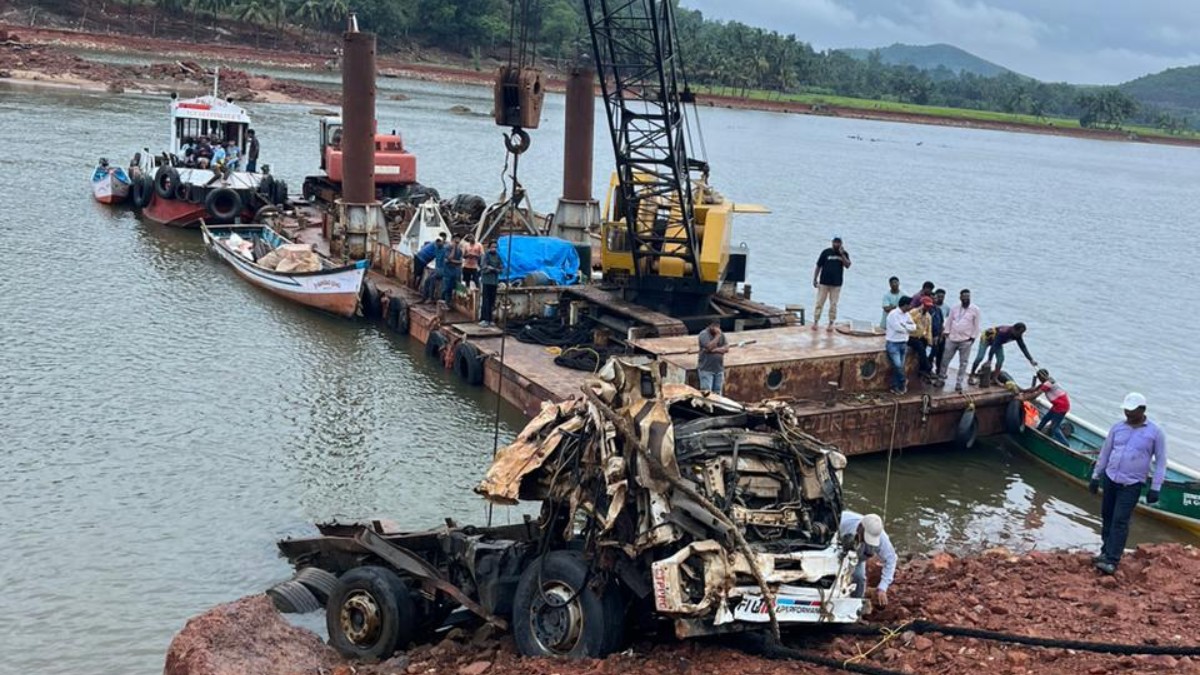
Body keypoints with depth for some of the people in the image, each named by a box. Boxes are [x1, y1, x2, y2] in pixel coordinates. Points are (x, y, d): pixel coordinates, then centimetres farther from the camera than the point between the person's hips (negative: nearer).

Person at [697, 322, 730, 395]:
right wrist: (717, 336, -19)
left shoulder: (721, 334, 8)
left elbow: (726, 348, -2)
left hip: (719, 369, 6)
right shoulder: (704, 334, -9)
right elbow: (710, 347, -23)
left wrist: (714, 350, -15)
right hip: (706, 369, -5)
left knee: (717, 393, 9)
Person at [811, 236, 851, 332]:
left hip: (836, 284, 1)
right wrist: (815, 279, -1)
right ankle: (815, 322, 5)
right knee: (819, 303, -1)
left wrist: (842, 254, -20)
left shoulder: (844, 254, 4)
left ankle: (831, 324, 10)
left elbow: (848, 265, -11)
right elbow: (818, 266, 3)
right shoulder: (826, 252, 0)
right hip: (824, 282, -1)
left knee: (833, 304, 4)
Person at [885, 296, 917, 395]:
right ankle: (903, 382, 9)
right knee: (897, 365, -12)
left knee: (900, 366, 7)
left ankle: (895, 387, 13)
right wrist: (907, 327, -2)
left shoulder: (906, 314, 9)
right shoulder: (893, 314, -14)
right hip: (893, 343, -7)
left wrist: (904, 325, -11)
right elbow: (898, 328, -21)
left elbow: (914, 327, 5)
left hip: (903, 343, 7)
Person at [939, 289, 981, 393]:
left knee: (963, 363, 1)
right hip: (952, 339, 2)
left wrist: (973, 337, -7)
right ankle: (941, 379, 22)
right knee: (945, 360, 7)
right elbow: (949, 321, 8)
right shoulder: (955, 308, 4)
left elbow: (976, 325, -2)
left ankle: (958, 384, 6)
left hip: (966, 341, -2)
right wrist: (947, 333, 1)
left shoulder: (975, 310, -3)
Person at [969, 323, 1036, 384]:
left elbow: (1023, 347, -10)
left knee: (1001, 358, -10)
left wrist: (1031, 360, -12)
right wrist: (989, 360, -40)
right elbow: (994, 346, -41)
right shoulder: (1004, 332, -42)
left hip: (997, 341, 7)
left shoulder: (1018, 336, -19)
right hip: (987, 337, -7)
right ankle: (971, 376, -6)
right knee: (980, 357, -16)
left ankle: (994, 378, -5)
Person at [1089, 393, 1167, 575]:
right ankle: (1106, 551, 24)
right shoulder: (1117, 427, 3)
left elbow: (1161, 461, -3)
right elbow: (1105, 453, 11)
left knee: (1120, 521, -10)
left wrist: (1155, 488, -7)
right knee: (1107, 517, 11)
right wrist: (1095, 476, 12)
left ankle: (1112, 560, -9)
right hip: (1110, 479, 4)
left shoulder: (1155, 432, -7)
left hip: (1132, 485, -4)